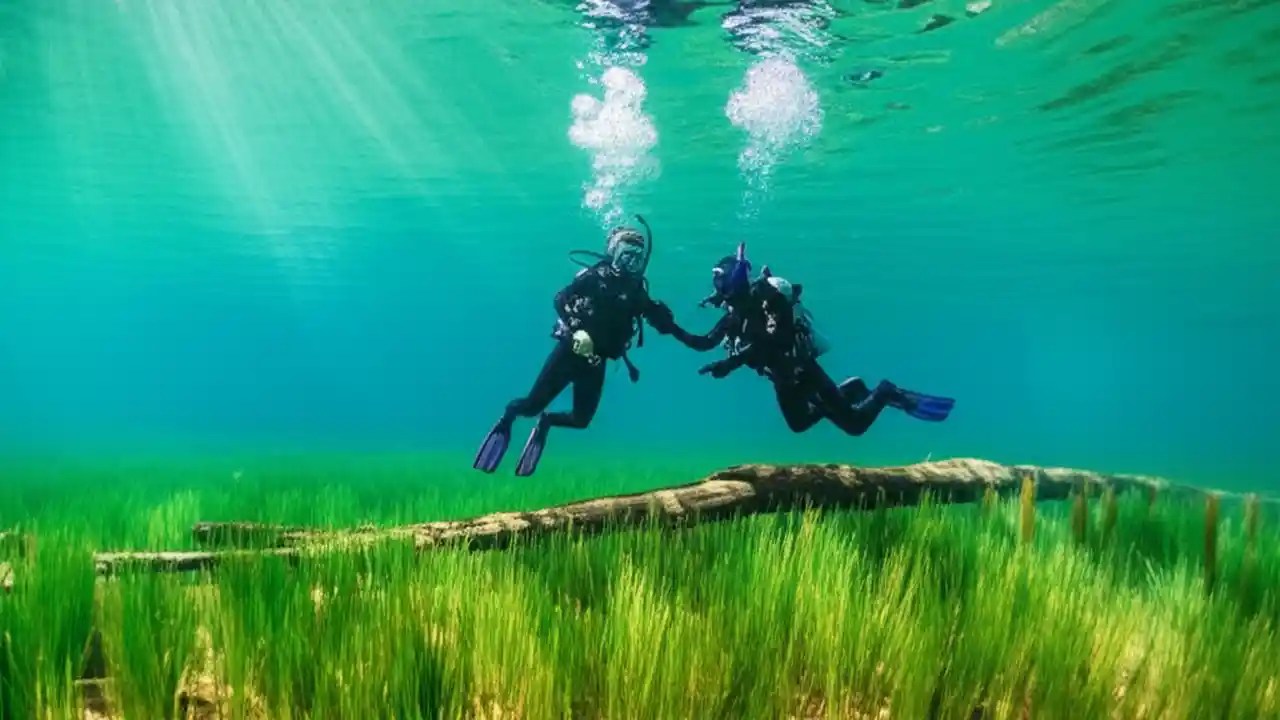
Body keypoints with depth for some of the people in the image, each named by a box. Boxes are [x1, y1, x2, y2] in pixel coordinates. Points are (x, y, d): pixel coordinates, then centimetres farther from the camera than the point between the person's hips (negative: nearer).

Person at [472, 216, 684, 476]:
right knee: (533, 405, -5)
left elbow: (663, 324, 5)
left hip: (595, 361, 4)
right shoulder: (596, 275, -7)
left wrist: (664, 318, -18)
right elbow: (561, 298, -15)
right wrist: (576, 330, -28)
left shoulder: (637, 291, 5)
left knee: (581, 420, 3)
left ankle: (546, 422, 34)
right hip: (571, 350, -4)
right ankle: (508, 415, 29)